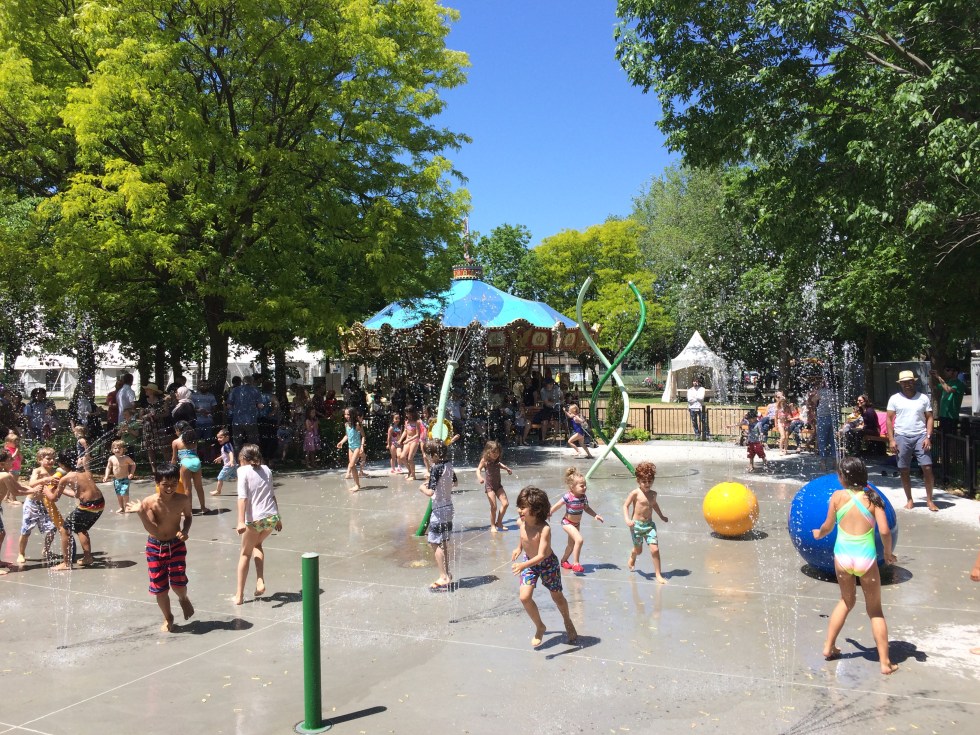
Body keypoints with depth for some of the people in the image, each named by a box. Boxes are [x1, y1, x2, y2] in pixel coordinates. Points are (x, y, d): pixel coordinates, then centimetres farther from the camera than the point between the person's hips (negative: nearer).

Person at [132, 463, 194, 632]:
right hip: (155, 547, 0)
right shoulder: (149, 503, -18)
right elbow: (153, 530, -25)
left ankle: (183, 599, 26)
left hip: (176, 545, 0)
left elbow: (188, 516, 9)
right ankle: (168, 618, 32)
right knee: (159, 587, 6)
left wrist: (185, 531, -8)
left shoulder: (183, 499, -13)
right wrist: (141, 513, -37)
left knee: (178, 583, -12)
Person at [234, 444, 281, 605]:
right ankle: (260, 582, 14)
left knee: (245, 554, 15)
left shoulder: (243, 470, -1)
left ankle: (240, 594, 17)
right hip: (272, 517, 4)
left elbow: (242, 496, -12)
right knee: (257, 544, 29)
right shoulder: (266, 469, 13)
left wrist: (241, 521, -19)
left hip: (255, 519, -4)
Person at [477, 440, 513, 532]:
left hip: (498, 485, 6)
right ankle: (493, 526, 8)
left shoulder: (497, 461, 4)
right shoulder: (485, 460, -11)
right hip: (489, 486, -6)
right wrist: (479, 477, -27)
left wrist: (507, 469, 14)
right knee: (494, 507, -10)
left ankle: (499, 522, 16)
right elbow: (478, 469, -9)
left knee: (505, 503, -1)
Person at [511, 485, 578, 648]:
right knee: (525, 597, -12)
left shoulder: (544, 529, -35)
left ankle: (568, 623, 46)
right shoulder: (521, 522, -19)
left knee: (557, 597, 15)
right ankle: (539, 627, 14)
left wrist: (523, 565, -52)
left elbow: (541, 555, -40)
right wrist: (519, 548, 14)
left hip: (547, 563, -4)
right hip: (529, 562, 4)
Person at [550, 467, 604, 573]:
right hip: (567, 522, -7)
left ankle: (564, 560, 44)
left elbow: (586, 508, 6)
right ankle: (575, 564, -14)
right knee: (579, 540, -23)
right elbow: (556, 506, -16)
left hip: (576, 523, 7)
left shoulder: (583, 497, -9)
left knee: (572, 544, 21)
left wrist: (595, 515, -6)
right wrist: (547, 515, -9)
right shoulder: (568, 497, -27)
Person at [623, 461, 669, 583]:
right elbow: (625, 506, -11)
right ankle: (632, 559, 50)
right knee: (638, 550, 12)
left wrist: (661, 516, 34)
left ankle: (658, 575, 2)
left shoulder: (653, 494, 3)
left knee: (655, 549, -9)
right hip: (636, 525, -3)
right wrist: (627, 519, -25)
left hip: (649, 525, 3)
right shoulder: (635, 493, -14)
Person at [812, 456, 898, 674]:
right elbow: (884, 530, -11)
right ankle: (885, 662, 15)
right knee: (875, 610, 13)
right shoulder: (872, 497, -6)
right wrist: (888, 553, 6)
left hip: (842, 556, 1)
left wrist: (819, 534, 27)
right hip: (866, 557, -1)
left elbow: (828, 526, 5)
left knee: (846, 601, 24)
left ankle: (829, 647, 28)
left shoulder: (838, 496, -4)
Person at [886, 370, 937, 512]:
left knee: (927, 468, -7)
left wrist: (928, 437, -6)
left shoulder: (923, 398, 6)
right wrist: (891, 440, -4)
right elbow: (889, 419, 4)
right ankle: (909, 500, 16)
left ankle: (929, 500, 4)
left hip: (920, 437, 0)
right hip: (902, 437, 0)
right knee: (904, 471, 4)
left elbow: (929, 418, 5)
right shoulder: (895, 399, 4)